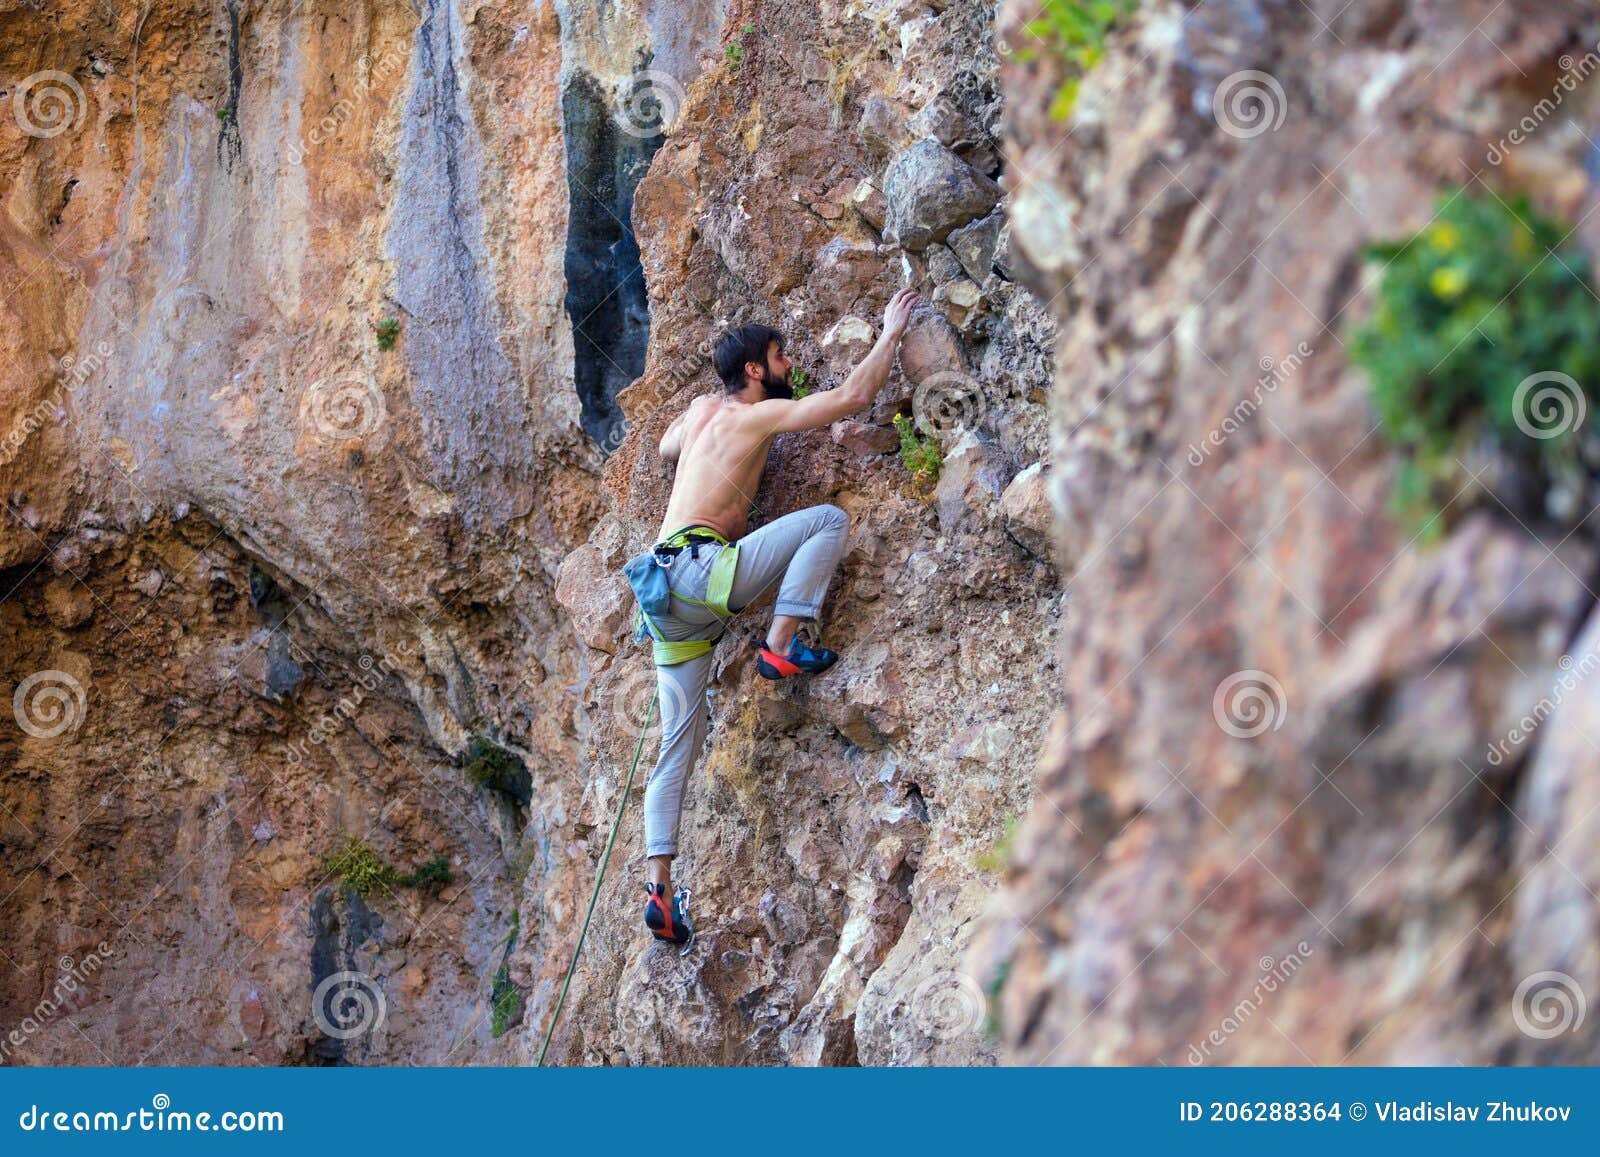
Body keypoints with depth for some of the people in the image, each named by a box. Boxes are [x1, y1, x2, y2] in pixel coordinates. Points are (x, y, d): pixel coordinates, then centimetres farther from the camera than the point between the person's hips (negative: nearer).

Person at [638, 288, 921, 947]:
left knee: (679, 745, 6)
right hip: (699, 565, -8)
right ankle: (781, 645, -11)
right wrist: (891, 331, 6)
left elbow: (666, 450, 45)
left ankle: (658, 884, -1)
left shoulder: (702, 410, 22)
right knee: (830, 519, -7)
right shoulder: (757, 415, 0)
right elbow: (854, 396, -5)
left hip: (670, 599, 8)